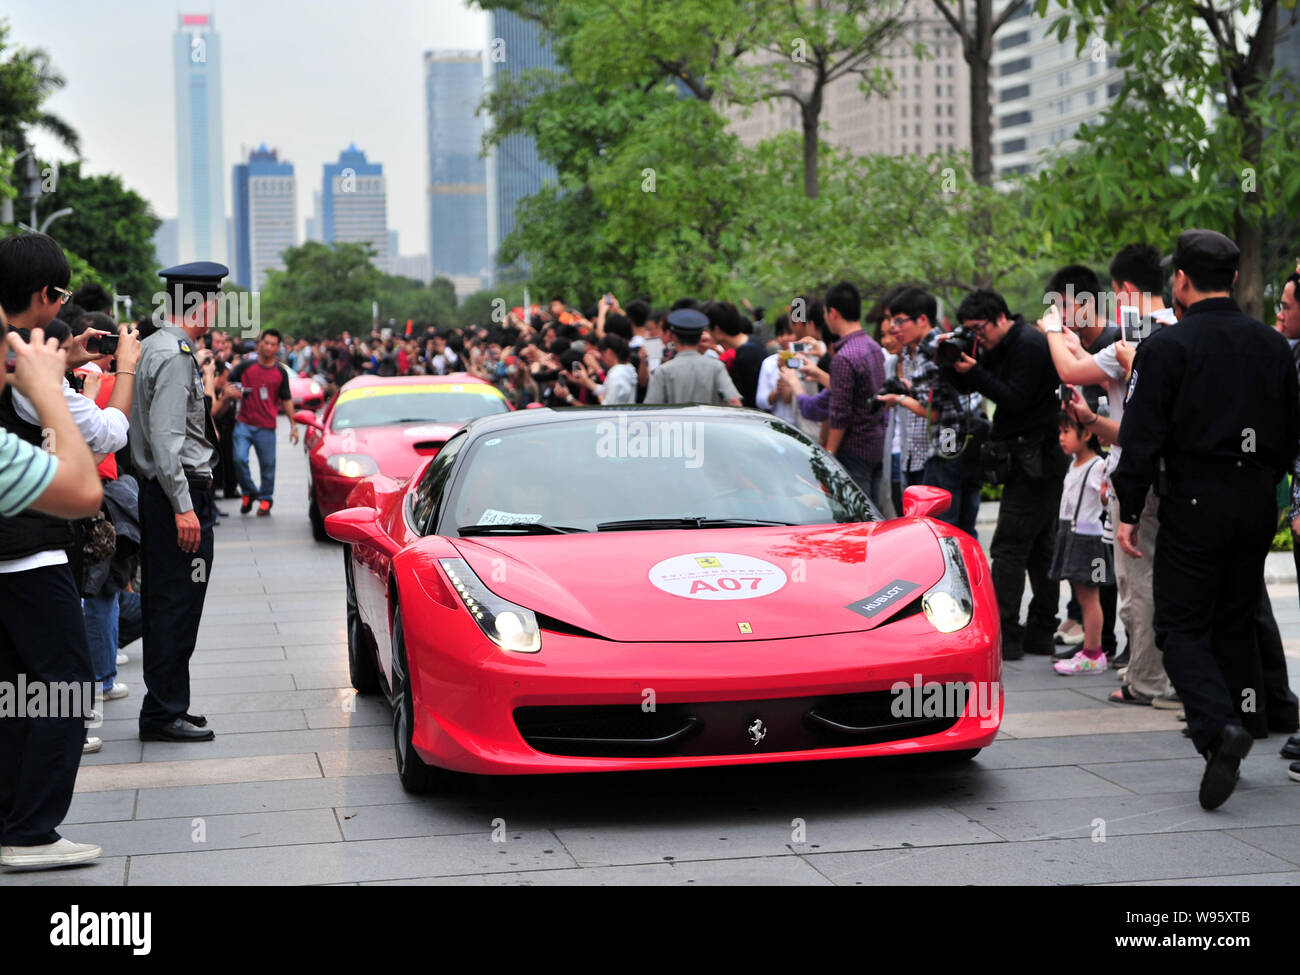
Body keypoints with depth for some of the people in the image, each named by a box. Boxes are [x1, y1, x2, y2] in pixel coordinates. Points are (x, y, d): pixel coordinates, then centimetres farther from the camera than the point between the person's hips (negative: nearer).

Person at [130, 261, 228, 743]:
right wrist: (183, 506, -23)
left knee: (162, 604, 14)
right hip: (180, 489, -11)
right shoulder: (175, 355, -16)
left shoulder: (155, 346, 15)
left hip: (159, 490, 11)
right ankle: (164, 713, -2)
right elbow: (165, 437, -22)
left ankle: (164, 707, 22)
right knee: (177, 604, -6)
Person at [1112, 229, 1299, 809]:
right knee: (1236, 624, 15)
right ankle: (1230, 747, 19)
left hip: (1195, 503, -5)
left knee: (1181, 627, -1)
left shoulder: (1166, 347, -9)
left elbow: (1142, 437, -11)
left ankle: (1218, 727, -23)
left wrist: (1129, 511, -5)